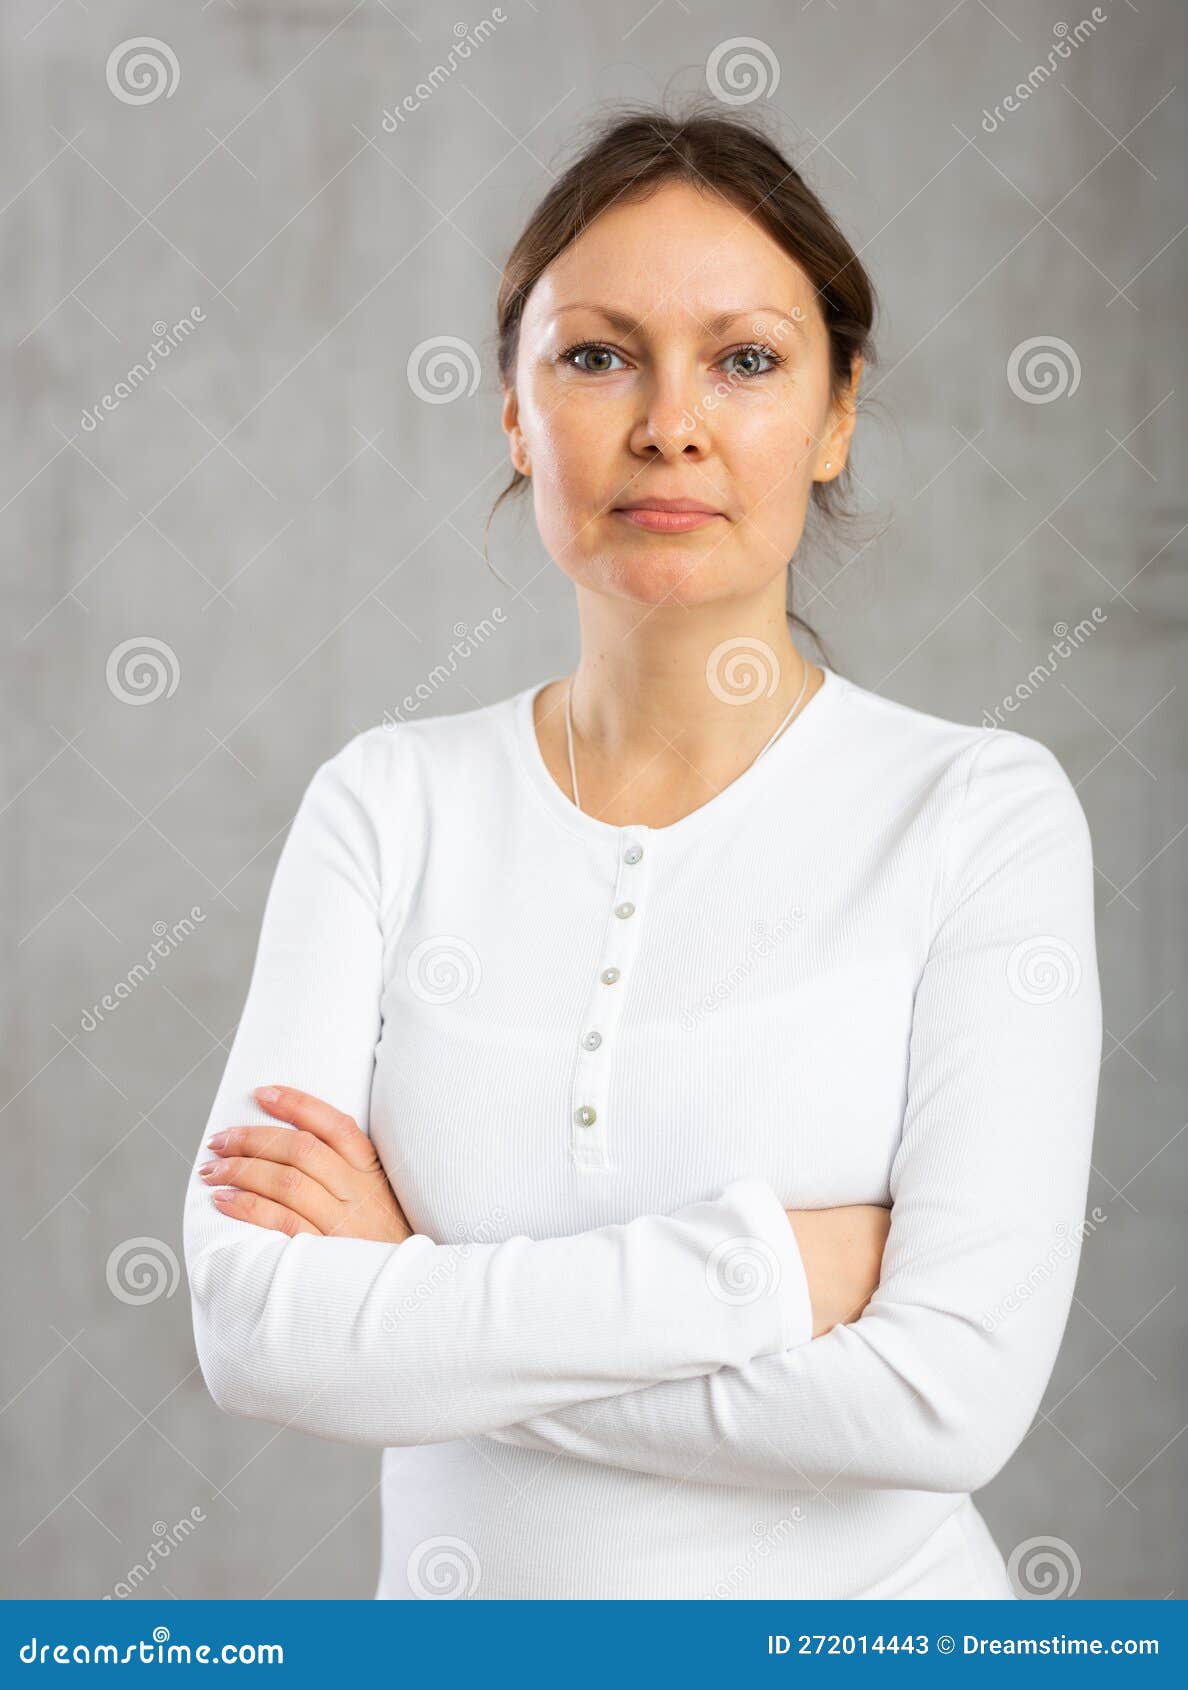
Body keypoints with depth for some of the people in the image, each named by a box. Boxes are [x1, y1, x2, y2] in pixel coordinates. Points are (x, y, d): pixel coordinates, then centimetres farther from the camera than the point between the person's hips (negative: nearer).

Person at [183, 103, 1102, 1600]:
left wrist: (422, 1311, -16)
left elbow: (951, 1393, -21)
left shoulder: (982, 810, -11)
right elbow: (252, 1325, -15)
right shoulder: (388, 803, -4)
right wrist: (775, 1263, -20)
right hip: (463, 1599, 2)